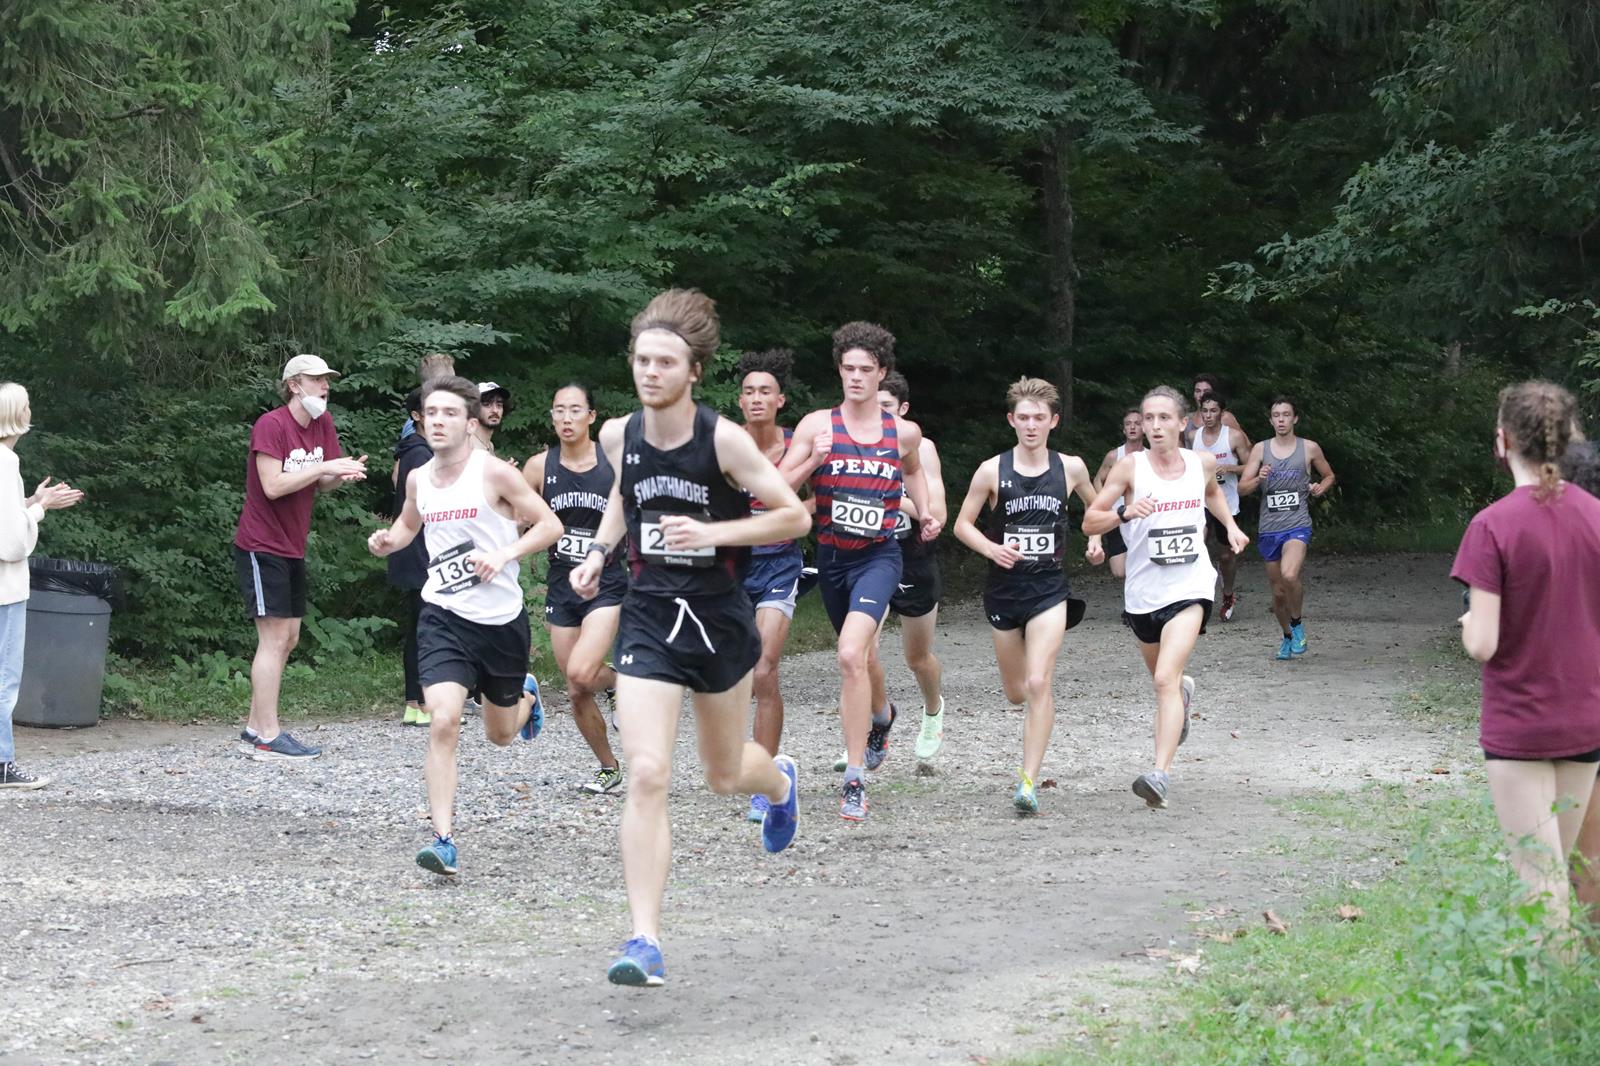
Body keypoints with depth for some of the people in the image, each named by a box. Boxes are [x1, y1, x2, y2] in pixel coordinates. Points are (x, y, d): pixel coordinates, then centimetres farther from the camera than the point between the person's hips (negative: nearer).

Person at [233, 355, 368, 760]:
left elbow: (321, 484, 8)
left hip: (292, 548, 9)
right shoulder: (271, 425, -16)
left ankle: (254, 730, 18)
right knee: (274, 638, -10)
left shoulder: (322, 424, 7)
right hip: (262, 546, -9)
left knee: (287, 639, 11)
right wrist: (325, 467, -23)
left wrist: (343, 475, -13)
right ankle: (268, 738, -9)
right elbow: (274, 485, -24)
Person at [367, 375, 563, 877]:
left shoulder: (494, 473, -12)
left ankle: (525, 696, 55)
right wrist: (389, 541, 1)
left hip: (502, 619, -2)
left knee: (500, 734, 17)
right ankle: (444, 840, -17)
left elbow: (550, 525, -8)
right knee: (443, 723, -19)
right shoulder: (418, 479, 2)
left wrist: (503, 555, -21)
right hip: (444, 616, 2)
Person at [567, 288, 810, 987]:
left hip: (719, 615, -1)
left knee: (724, 773, 17)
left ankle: (779, 780, 57)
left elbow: (794, 516, -9)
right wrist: (599, 551, 4)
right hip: (648, 616, 1)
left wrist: (713, 532, -20)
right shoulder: (618, 435, -3)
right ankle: (645, 940, -12)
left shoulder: (723, 439, -14)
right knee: (647, 774, -14)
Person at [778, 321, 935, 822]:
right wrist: (814, 460, -22)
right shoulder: (817, 425, -4)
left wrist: (926, 513, 9)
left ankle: (855, 779, -22)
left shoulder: (904, 432, 0)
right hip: (831, 556, 3)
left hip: (879, 556, -3)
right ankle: (882, 714, 58)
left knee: (851, 654, -24)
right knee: (862, 654, 22)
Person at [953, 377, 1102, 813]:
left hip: (1049, 586, -1)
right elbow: (962, 524, 1)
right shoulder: (992, 471, -5)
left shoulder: (1071, 467, -1)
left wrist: (1095, 539, 4)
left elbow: (1095, 503, 21)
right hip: (1004, 587, 1)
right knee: (1016, 693, 12)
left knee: (1038, 684, -17)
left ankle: (1029, 782, -15)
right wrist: (991, 548, -17)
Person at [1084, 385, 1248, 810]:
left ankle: (1161, 774, -26)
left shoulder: (1202, 463, 0)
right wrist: (1125, 513, -27)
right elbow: (1089, 522, -10)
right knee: (1163, 676, 23)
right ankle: (1183, 694, 61)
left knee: (1165, 679, -20)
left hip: (1190, 588, -2)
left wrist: (1230, 525, 13)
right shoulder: (1130, 467, -9)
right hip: (1143, 592, 2)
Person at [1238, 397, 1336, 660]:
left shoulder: (1309, 448, 3)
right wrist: (1258, 479, -18)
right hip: (1269, 527, 3)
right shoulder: (1261, 448, 5)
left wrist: (1320, 488, -2)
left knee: (1289, 575, -29)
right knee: (1278, 592, 10)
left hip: (1298, 525, -3)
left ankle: (1298, 623, -4)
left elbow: (1329, 476, 20)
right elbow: (1242, 488, 2)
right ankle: (1287, 637, 33)